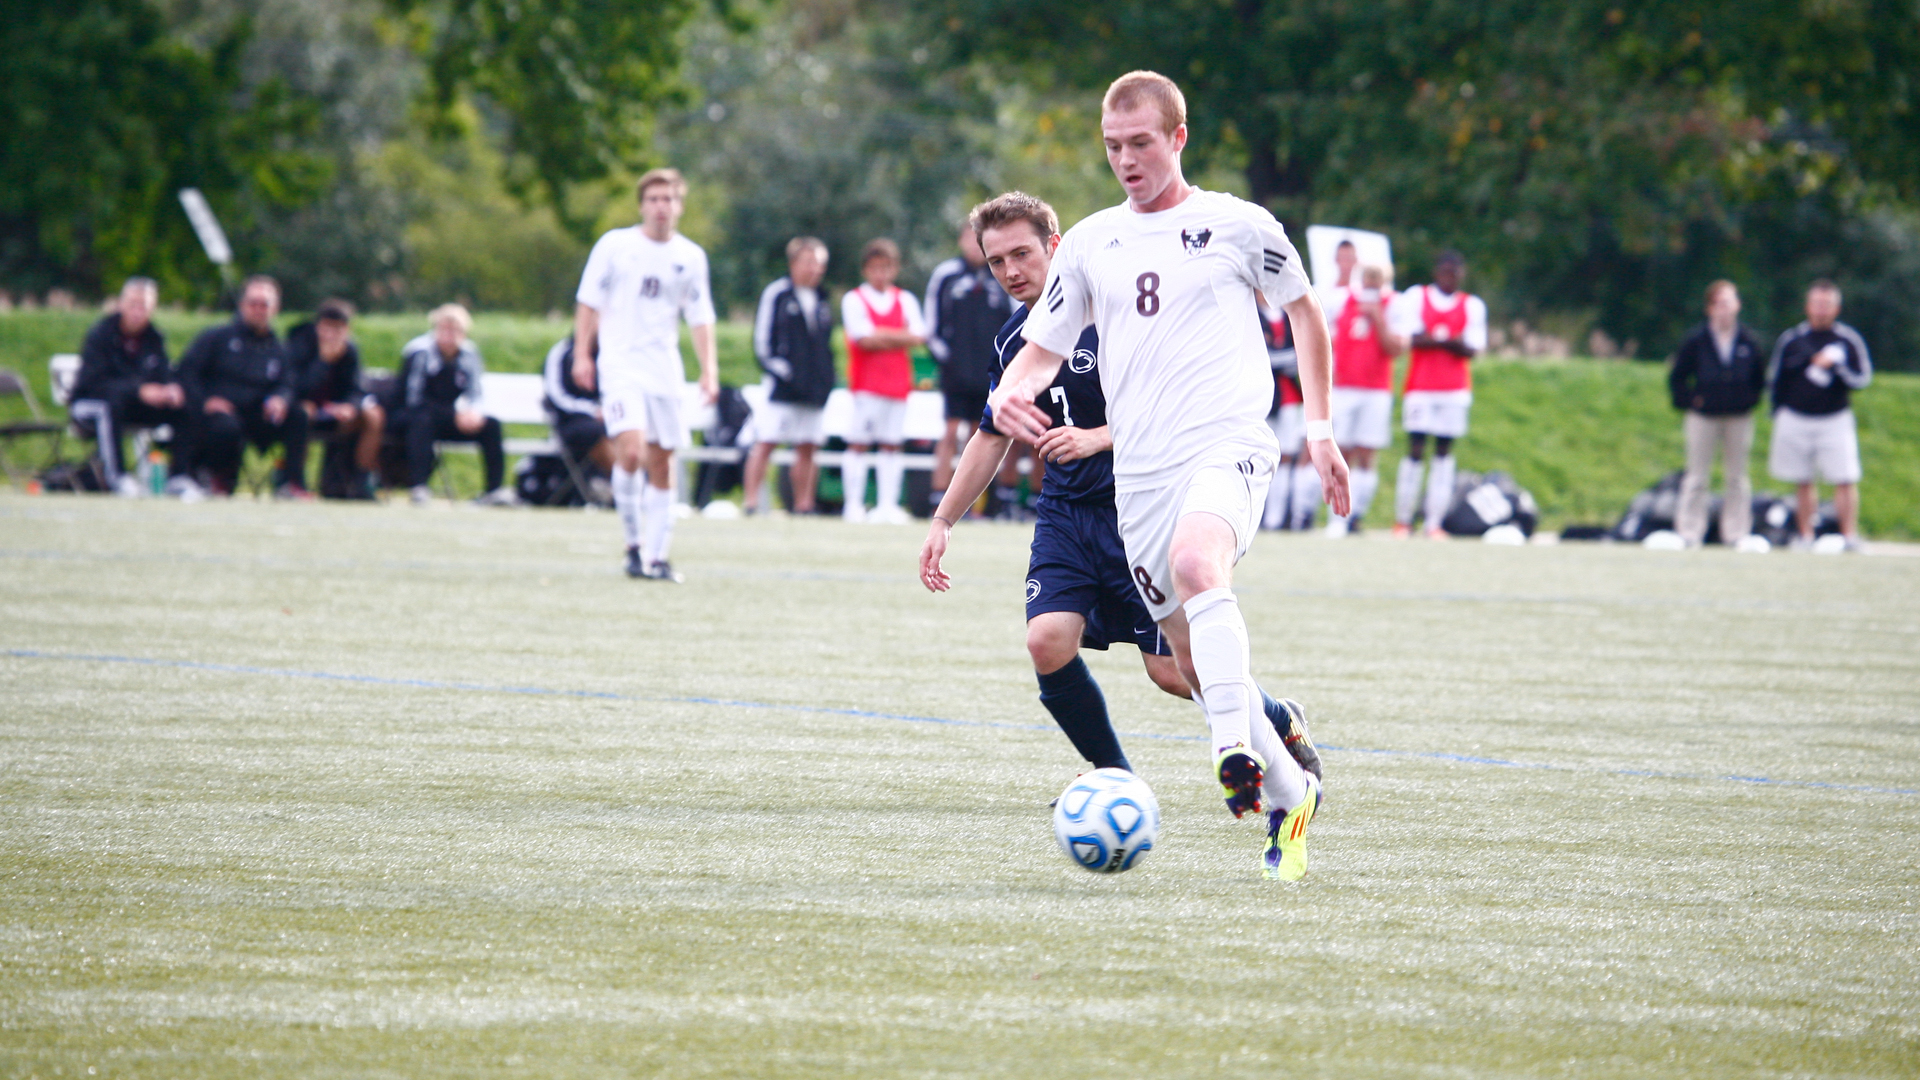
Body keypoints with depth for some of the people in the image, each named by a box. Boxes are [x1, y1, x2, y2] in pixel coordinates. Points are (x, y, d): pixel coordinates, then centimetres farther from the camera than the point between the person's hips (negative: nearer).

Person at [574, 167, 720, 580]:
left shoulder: (691, 257, 8)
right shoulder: (615, 245, 0)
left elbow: (700, 318, 11)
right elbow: (588, 302, 4)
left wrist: (709, 371, 2)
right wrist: (582, 354, -3)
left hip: (665, 368, 3)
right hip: (620, 364, -3)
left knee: (661, 464, 4)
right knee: (631, 449, -21)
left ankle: (657, 555, 10)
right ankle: (633, 542, -10)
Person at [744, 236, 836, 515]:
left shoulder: (821, 301, 15)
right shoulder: (776, 294, -3)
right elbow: (762, 340, -5)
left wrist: (826, 379, 10)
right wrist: (778, 368, -15)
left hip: (813, 387, 6)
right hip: (781, 387, -6)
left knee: (807, 448, 7)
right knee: (765, 443, -7)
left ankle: (803, 503, 13)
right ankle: (752, 501, -8)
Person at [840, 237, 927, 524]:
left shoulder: (905, 300, 13)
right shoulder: (854, 299, 1)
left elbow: (918, 337, 0)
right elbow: (864, 339, -11)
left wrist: (881, 335, -11)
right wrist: (900, 336, -4)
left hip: (898, 380, 4)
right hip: (866, 381, -4)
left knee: (891, 444, 4)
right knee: (859, 443, -7)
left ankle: (887, 505, 6)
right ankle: (854, 505, -5)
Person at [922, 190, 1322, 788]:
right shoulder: (1015, 337, 7)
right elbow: (992, 436, 21)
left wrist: (1097, 439, -27)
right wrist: (943, 521, 17)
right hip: (1065, 510, 5)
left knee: (1171, 670, -6)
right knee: (1048, 641, -17)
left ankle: (1283, 724, 23)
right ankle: (1115, 779, 2)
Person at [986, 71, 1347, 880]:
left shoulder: (1237, 226, 5)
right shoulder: (1090, 243, 14)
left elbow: (1303, 311, 17)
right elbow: (1042, 348, 18)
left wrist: (1319, 430, 11)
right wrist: (1010, 395, -6)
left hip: (1227, 444, -5)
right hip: (1138, 471, 5)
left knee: (1195, 562, -37)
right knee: (1194, 660, 5)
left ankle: (1238, 753, -43)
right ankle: (1289, 793, 22)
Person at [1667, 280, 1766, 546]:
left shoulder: (1748, 342, 1)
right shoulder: (1696, 341, -4)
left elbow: (1760, 378, 13)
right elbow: (1677, 377, 3)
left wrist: (1749, 400, 1)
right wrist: (1688, 400, -5)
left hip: (1738, 417, 2)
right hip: (1703, 418, -2)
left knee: (1737, 478, 6)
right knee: (1697, 477, 1)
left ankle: (1736, 534, 12)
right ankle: (1689, 533, 6)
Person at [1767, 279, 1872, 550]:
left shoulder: (1849, 340, 1)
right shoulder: (1790, 340, 5)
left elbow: (1862, 379, -3)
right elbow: (1775, 380, 11)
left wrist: (1835, 367, -19)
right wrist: (1779, 416, 6)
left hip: (1835, 420, -2)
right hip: (1795, 420, 2)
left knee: (1845, 480, -10)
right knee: (1803, 483, 5)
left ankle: (1850, 535, -7)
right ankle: (1805, 535, 12)